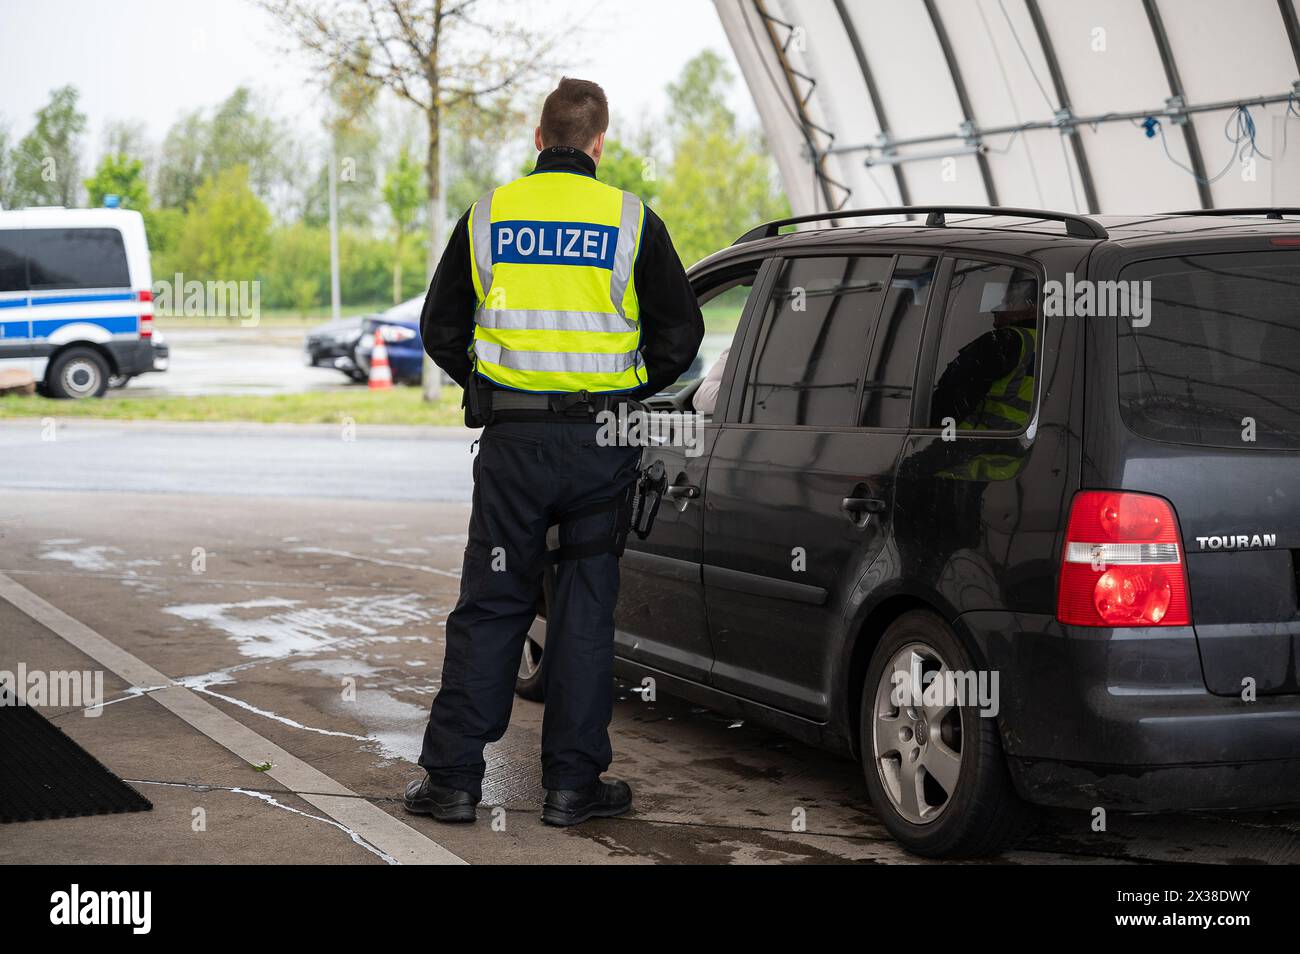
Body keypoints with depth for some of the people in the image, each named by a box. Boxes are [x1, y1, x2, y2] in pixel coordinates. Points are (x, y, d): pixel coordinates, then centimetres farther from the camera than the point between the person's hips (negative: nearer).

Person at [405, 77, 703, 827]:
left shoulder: (488, 217, 2)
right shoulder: (632, 222, -2)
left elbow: (440, 329, 7)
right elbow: (680, 334, 0)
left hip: (512, 439, 1)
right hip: (602, 442, -1)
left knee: (490, 607, 7)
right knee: (586, 609, 7)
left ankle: (453, 778, 7)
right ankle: (574, 783, 10)